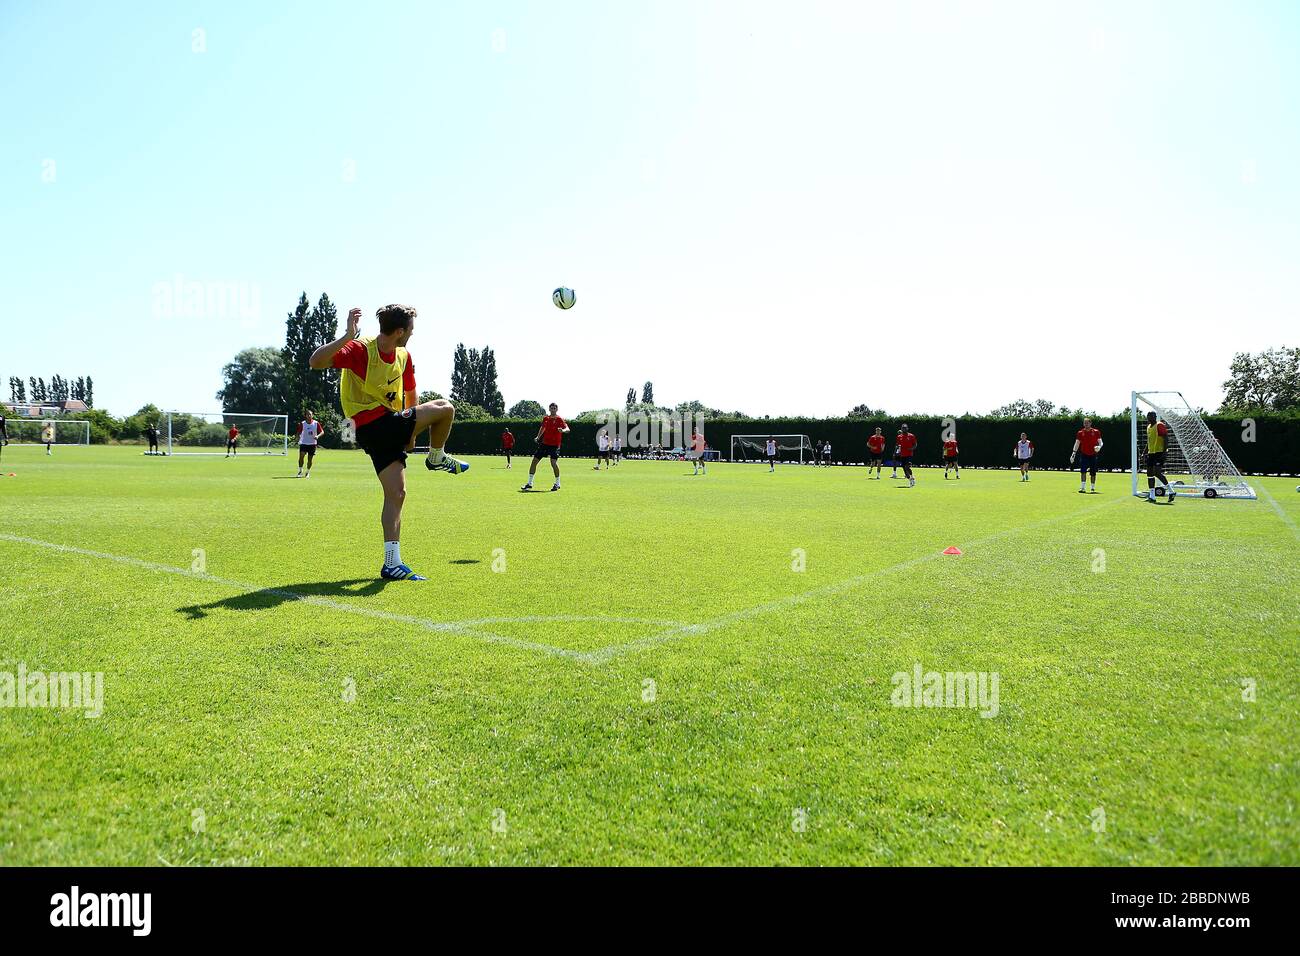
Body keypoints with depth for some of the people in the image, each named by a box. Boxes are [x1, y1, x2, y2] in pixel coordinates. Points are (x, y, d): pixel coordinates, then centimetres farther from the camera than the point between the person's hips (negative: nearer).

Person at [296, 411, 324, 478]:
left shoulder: (316, 423, -3)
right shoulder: (302, 424, -3)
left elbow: (322, 432, 0)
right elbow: (298, 433, 4)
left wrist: (318, 436, -20)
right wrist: (298, 439, -14)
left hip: (312, 444, 1)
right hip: (303, 443, -1)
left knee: (310, 459, 5)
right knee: (301, 456, -19)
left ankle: (308, 472, 23)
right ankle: (300, 471, -6)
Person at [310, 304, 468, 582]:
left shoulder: (403, 356, 10)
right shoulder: (360, 349, -15)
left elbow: (409, 393, 24)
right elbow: (316, 362, -27)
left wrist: (412, 429, 24)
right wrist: (348, 337, -40)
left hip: (393, 425, 7)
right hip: (372, 424, -7)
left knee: (396, 494, -1)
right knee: (444, 407, -17)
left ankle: (392, 564, 2)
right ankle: (437, 458, 10)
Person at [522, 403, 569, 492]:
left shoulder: (559, 419, -8)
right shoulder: (546, 418, 9)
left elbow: (567, 429, -21)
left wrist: (563, 430, -43)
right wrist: (538, 437, 16)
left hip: (554, 444, -6)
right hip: (544, 443, 6)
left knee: (553, 462, -20)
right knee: (534, 460, 3)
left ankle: (557, 484, 0)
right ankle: (529, 483, 14)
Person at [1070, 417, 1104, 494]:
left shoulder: (1096, 432, 2)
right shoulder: (1080, 433, 3)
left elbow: (1100, 442, 2)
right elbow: (1077, 444, 6)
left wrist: (1099, 447, -20)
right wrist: (1073, 453, -1)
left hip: (1093, 455, 0)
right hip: (1084, 455, 0)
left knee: (1093, 473, 6)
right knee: (1083, 471, -14)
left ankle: (1093, 488, 19)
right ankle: (1082, 488, -14)